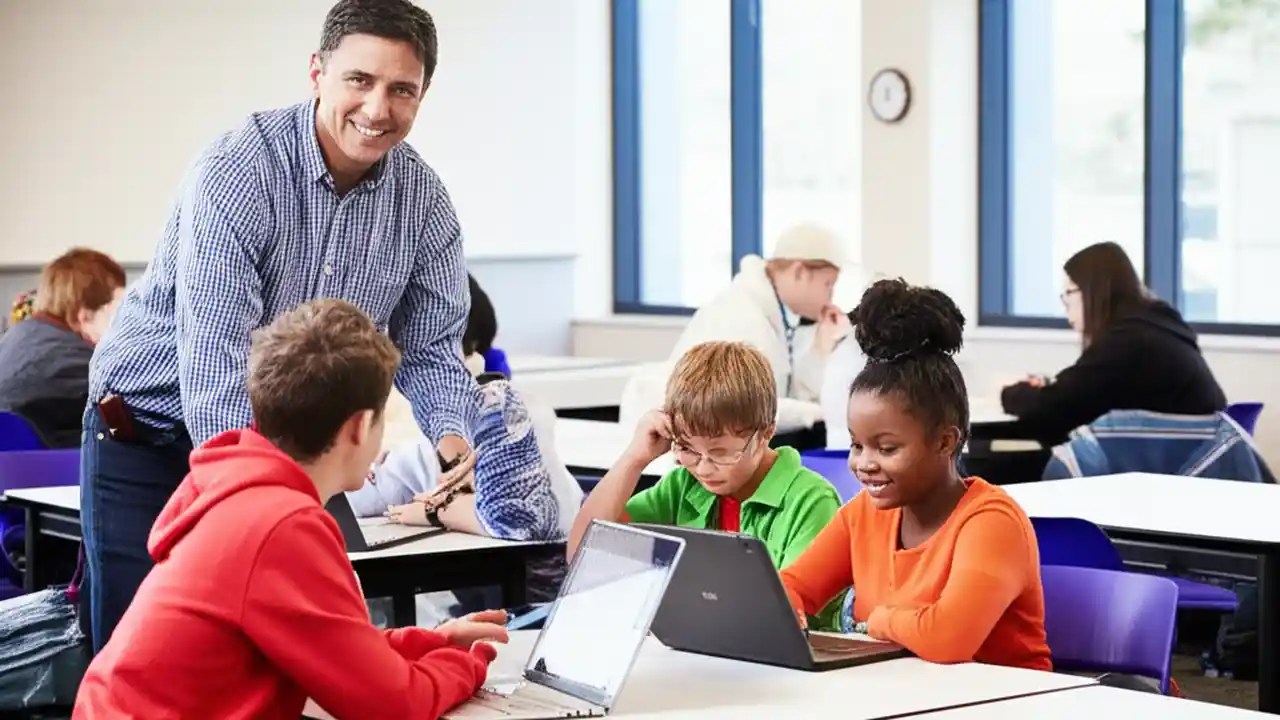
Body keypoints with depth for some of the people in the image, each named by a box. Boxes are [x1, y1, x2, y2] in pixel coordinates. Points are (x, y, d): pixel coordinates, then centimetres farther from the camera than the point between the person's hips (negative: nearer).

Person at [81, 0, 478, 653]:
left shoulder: (423, 200, -7)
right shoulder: (236, 172, -24)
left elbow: (429, 348, 3)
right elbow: (216, 367, -31)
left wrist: (454, 438, -19)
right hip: (149, 442, -4)